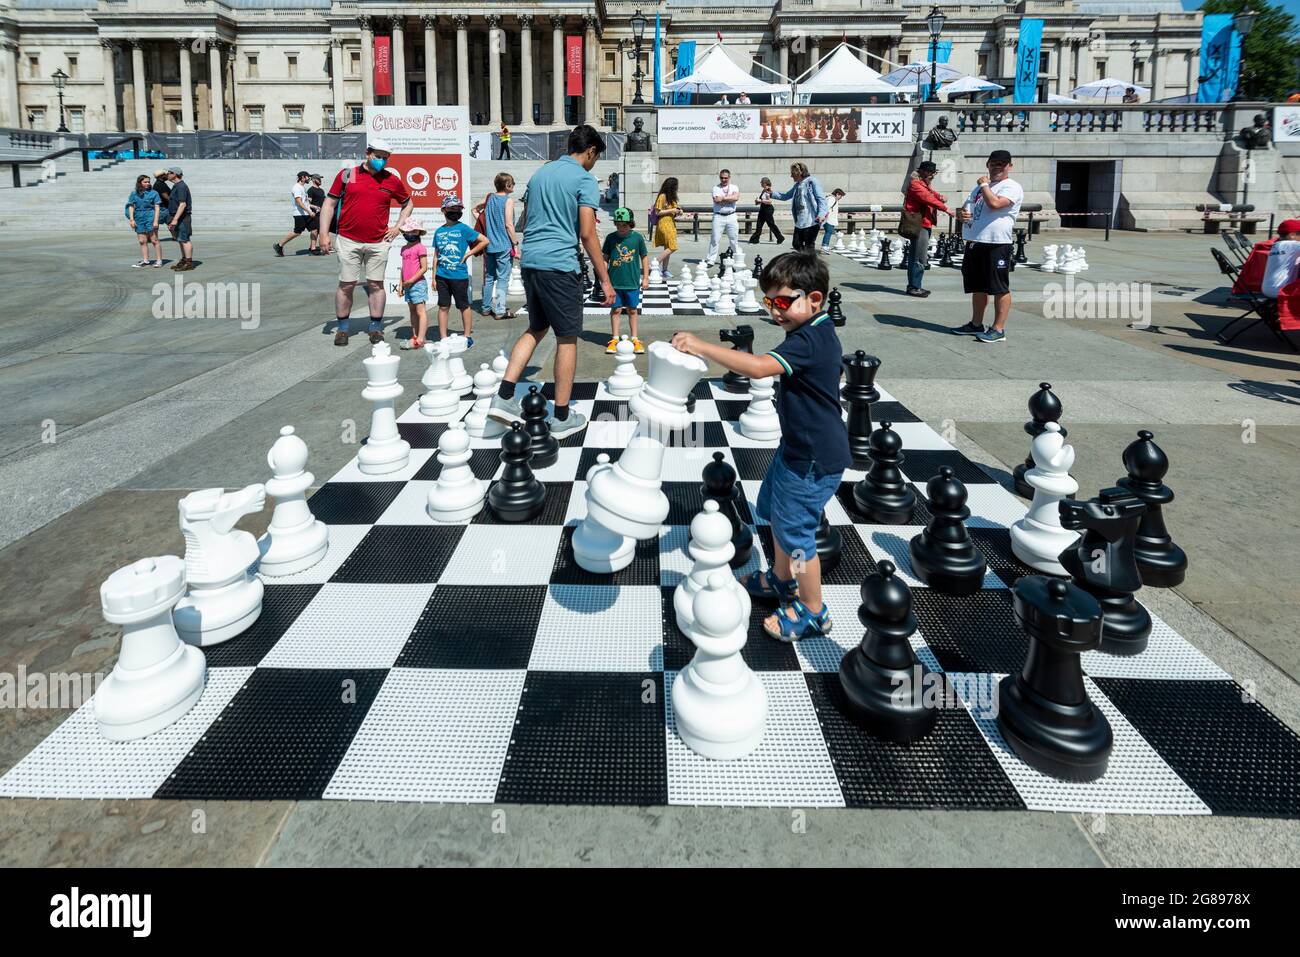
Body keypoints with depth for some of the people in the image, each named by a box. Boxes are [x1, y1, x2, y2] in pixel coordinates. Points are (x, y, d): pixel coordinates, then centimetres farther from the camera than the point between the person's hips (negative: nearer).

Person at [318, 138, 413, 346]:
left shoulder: (392, 180, 7)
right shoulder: (346, 175, 3)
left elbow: (407, 204, 22)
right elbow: (329, 204, 5)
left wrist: (397, 227, 10)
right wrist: (324, 233, -2)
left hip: (378, 243, 1)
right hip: (349, 241, -1)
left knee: (376, 285, 4)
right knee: (346, 285, 1)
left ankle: (376, 329, 14)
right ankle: (341, 329, 11)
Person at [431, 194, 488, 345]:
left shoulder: (463, 229, -4)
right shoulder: (439, 231, 8)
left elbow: (484, 240, -6)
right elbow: (436, 255, 12)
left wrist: (468, 254, -6)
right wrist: (433, 276, 9)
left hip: (459, 275, -4)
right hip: (442, 276, 4)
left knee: (464, 306, 5)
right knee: (443, 306, 7)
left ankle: (468, 336, 15)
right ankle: (443, 338, 14)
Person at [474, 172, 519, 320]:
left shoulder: (489, 197, 10)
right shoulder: (508, 200, -9)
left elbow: (475, 210, 22)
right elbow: (509, 224, -15)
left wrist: (482, 224, 18)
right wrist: (515, 243, -10)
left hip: (489, 245, 6)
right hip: (504, 245, -6)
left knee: (489, 277, 13)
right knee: (503, 278, -3)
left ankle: (486, 308, 19)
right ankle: (500, 311, -5)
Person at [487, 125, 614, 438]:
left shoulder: (540, 173, 17)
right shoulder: (584, 179, -5)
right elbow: (587, 234, -12)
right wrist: (605, 280, -8)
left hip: (529, 261, 7)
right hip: (560, 265, -7)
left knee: (536, 328, 19)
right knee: (567, 338, 3)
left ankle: (504, 398, 6)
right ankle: (561, 418, 8)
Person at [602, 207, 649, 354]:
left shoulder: (637, 237, -4)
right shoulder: (611, 238, -3)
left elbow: (644, 257, 5)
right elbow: (605, 258, 5)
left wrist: (645, 277, 4)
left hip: (632, 281, 0)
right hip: (615, 281, 0)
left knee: (632, 309, 9)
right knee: (616, 309, 6)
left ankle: (634, 339, 17)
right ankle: (614, 338, 14)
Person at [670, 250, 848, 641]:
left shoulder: (809, 341, -28)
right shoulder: (813, 333, 5)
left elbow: (757, 366, -40)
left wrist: (701, 346, -39)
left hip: (814, 458, -11)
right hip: (797, 447, 11)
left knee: (795, 530, 2)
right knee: (776, 513, 25)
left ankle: (812, 612, 19)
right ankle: (782, 580, 47)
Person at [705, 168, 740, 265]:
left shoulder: (734, 187, 9)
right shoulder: (716, 188, 5)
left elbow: (736, 197, -11)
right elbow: (716, 200, -13)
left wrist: (723, 198, -9)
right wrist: (730, 198, -6)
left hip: (731, 216, 1)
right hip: (719, 216, -1)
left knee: (734, 239, 6)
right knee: (715, 239, -4)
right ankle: (710, 260, -1)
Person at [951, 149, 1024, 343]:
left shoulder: (1012, 187, -6)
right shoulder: (979, 187, 20)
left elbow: (994, 203, -23)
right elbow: (966, 208, 26)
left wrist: (985, 185, -7)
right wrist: (962, 214, 1)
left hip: (997, 245, -8)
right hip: (974, 243, 8)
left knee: (1000, 289, -4)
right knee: (978, 288, 15)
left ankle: (998, 329, -2)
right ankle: (976, 325, 25)